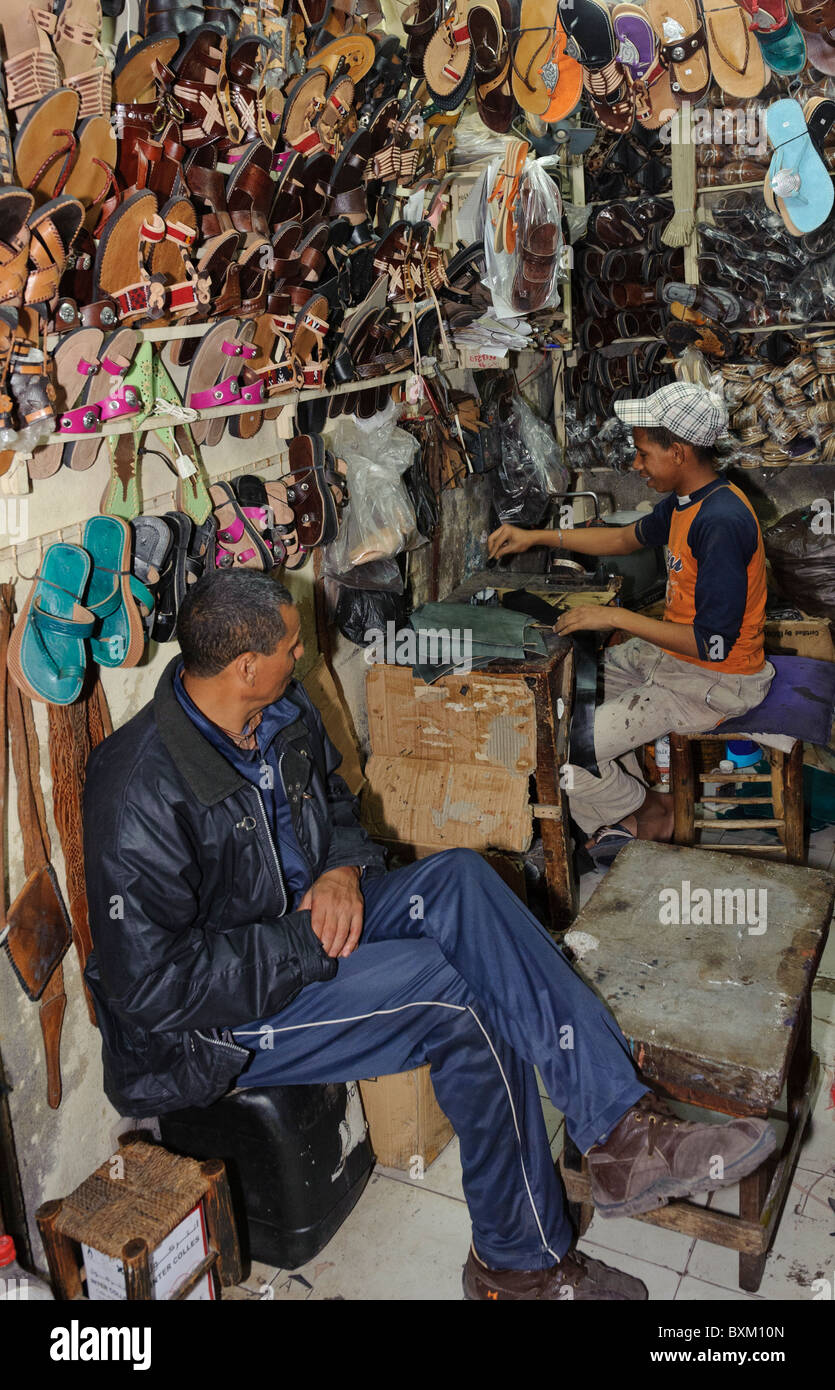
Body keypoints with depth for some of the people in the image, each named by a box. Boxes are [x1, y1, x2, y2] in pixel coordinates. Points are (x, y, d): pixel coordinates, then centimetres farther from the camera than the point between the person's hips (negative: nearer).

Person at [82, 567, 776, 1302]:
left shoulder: (286, 713, -2)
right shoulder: (140, 789, -26)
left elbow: (337, 805, 16)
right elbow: (152, 984, -25)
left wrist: (344, 872, -8)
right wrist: (308, 945, -23)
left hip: (310, 920, 8)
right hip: (214, 1020, -7)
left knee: (459, 877, -17)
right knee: (457, 995, -24)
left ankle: (621, 1131, -19)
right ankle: (524, 1261, -4)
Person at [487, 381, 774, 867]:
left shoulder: (723, 522, -28)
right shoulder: (687, 500, 3)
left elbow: (713, 643, -30)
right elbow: (628, 537, 22)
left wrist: (617, 617, -23)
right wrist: (537, 536, 16)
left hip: (713, 683, -10)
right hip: (670, 653, 10)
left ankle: (650, 814, 15)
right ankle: (631, 800, 20)